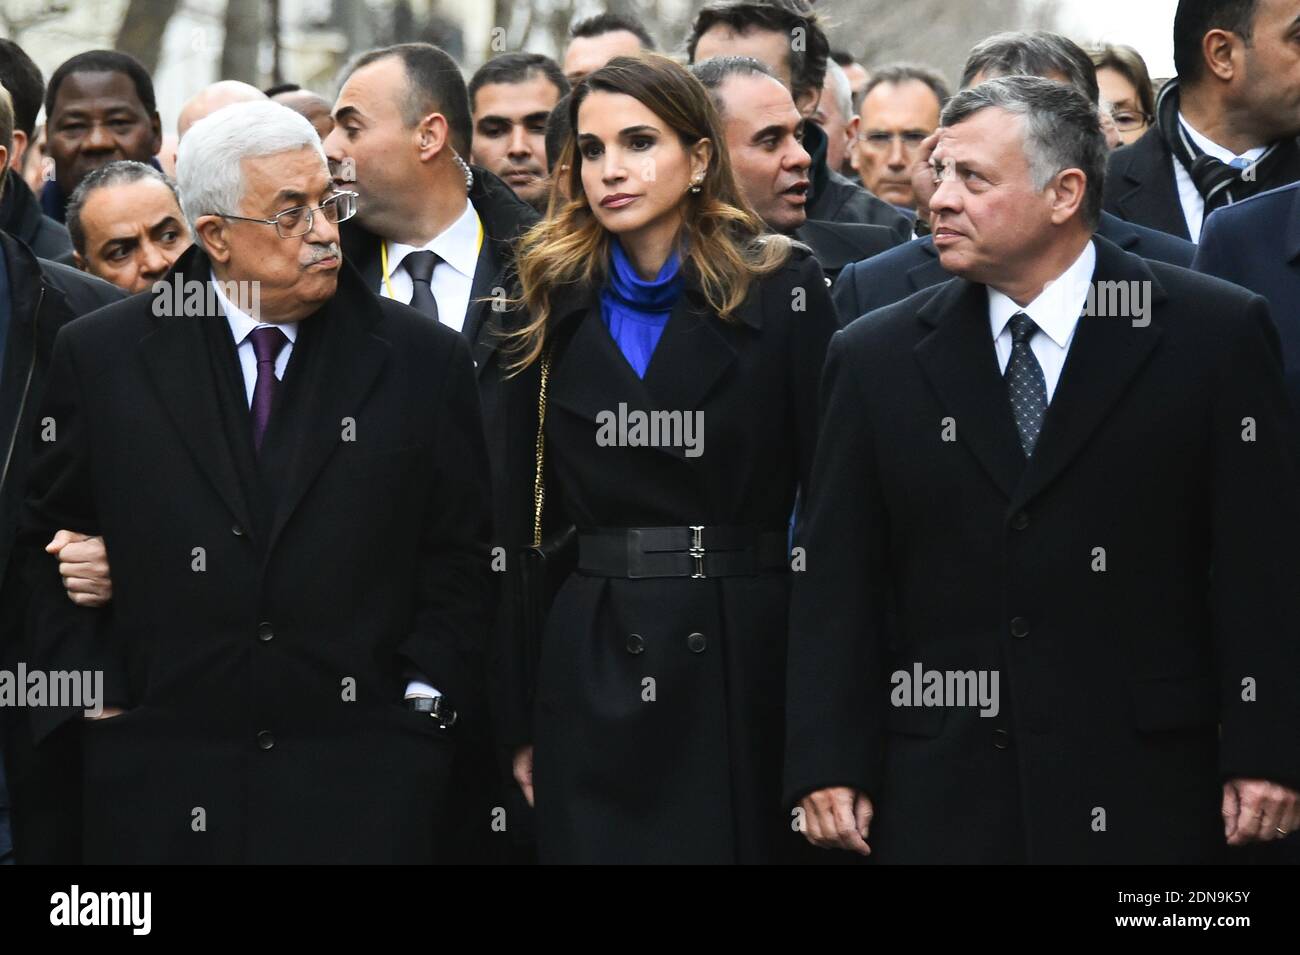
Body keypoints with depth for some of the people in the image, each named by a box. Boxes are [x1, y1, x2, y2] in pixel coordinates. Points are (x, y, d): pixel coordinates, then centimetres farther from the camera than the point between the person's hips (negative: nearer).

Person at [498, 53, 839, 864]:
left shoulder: (782, 291, -2)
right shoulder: (555, 307, 9)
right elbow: (527, 522, 11)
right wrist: (521, 720, 7)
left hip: (742, 667, -3)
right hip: (590, 675, 3)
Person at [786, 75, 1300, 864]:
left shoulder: (1214, 334, 0)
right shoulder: (877, 360, 8)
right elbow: (838, 584, 7)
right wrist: (827, 768, -1)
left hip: (1143, 797, -2)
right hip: (940, 800, 2)